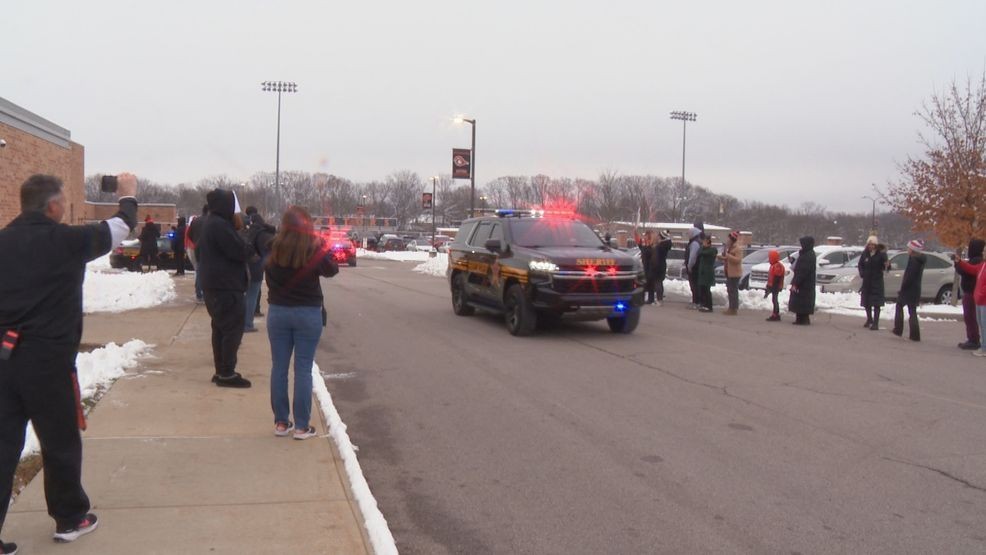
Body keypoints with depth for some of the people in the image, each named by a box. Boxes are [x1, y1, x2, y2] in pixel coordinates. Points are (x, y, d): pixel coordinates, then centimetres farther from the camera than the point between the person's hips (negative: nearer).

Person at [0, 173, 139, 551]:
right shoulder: (67, 240, -8)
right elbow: (120, 227, 7)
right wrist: (128, 196, 26)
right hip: (46, 358, -5)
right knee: (61, 443, 12)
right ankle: (70, 519, 28)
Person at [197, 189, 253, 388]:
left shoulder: (211, 223, 15)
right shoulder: (220, 225, -18)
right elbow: (239, 252, -20)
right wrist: (248, 246, 2)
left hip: (215, 285, 11)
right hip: (226, 286, -11)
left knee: (221, 328, 14)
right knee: (233, 329, -7)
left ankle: (221, 371, 20)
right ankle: (227, 374, -5)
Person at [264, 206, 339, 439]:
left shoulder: (273, 249, -7)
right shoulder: (314, 249, -13)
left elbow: (269, 276, 3)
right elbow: (331, 271, 5)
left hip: (278, 312, 2)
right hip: (308, 313, -2)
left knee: (279, 367, 12)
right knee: (303, 369, 4)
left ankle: (281, 422, 17)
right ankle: (301, 426, 8)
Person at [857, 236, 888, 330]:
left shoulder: (881, 254, -10)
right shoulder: (865, 253, 1)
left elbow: (885, 265, -14)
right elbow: (860, 264, 12)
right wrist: (862, 273, -3)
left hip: (877, 281, -5)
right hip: (867, 281, 5)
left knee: (876, 303, -6)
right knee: (866, 302, 15)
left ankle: (875, 323, -4)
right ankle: (869, 320, 34)